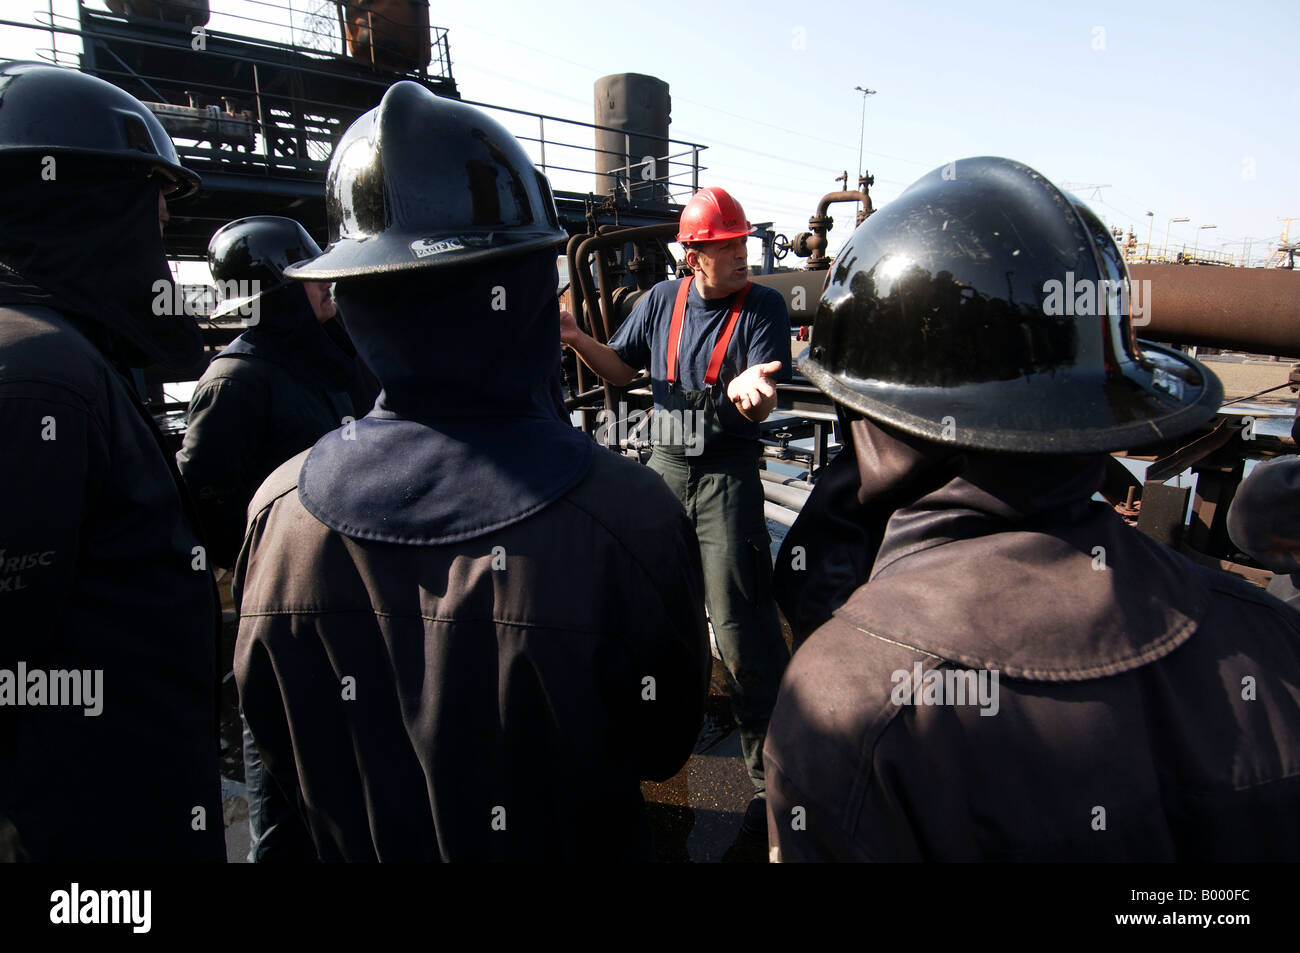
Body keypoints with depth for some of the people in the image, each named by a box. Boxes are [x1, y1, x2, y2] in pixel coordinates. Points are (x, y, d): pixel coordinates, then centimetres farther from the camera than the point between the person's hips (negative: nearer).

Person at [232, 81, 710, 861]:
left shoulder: (278, 512, -22)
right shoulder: (630, 516, -34)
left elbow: (285, 759, -4)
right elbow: (664, 747, -14)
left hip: (358, 848, 3)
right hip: (573, 848, -2)